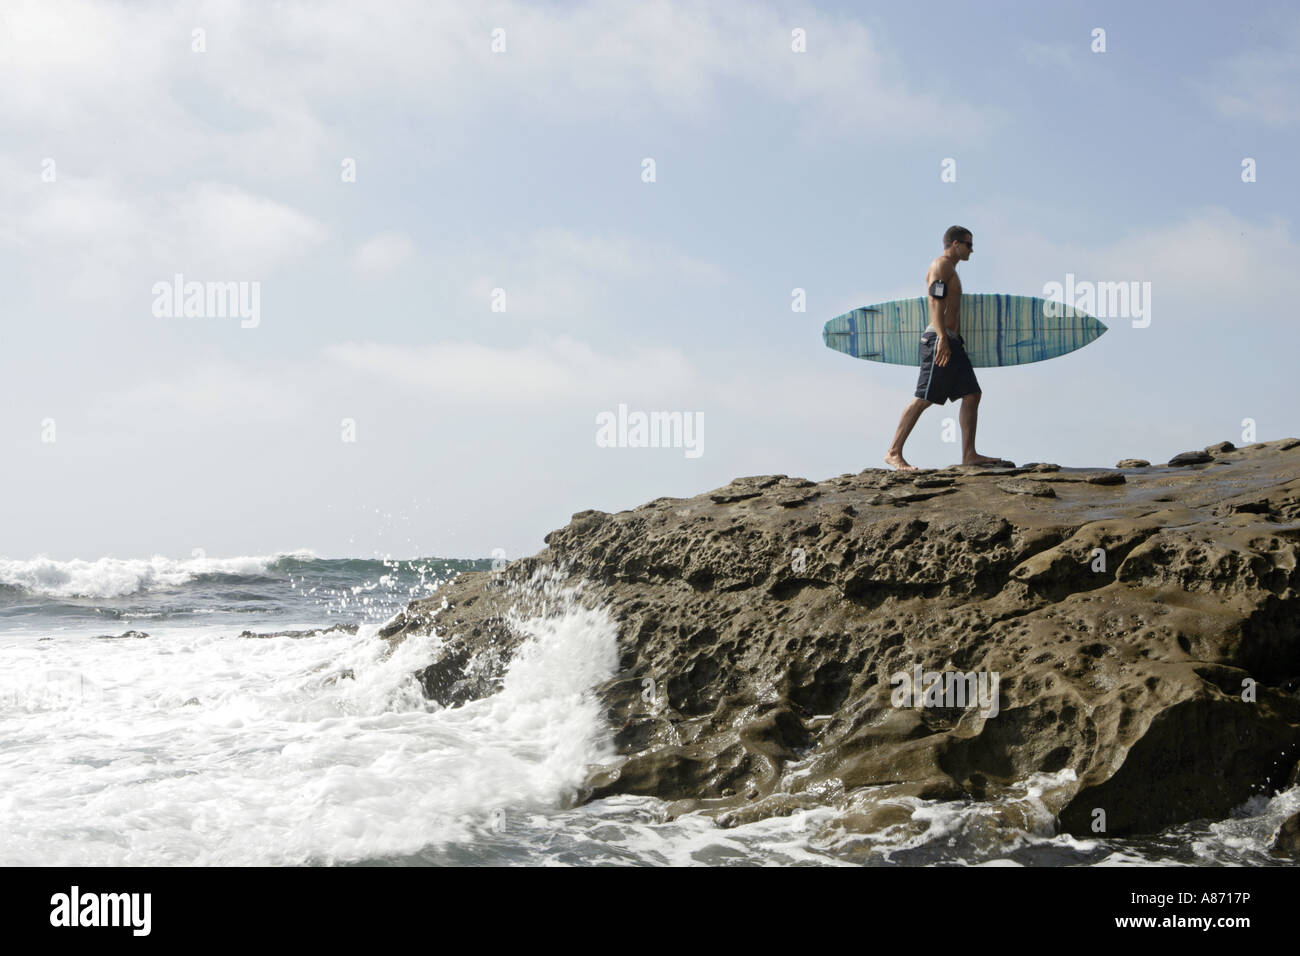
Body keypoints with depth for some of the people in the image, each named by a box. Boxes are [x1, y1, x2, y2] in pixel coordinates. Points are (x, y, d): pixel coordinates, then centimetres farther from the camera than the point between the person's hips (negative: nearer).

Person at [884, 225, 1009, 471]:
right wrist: (942, 338, -27)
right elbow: (936, 303, -17)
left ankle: (969, 454, 4)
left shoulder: (951, 270, 26)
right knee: (924, 398, -13)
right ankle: (894, 452, -11)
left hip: (952, 342, 10)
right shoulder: (940, 265, -5)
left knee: (972, 394, 4)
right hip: (939, 340, -10)